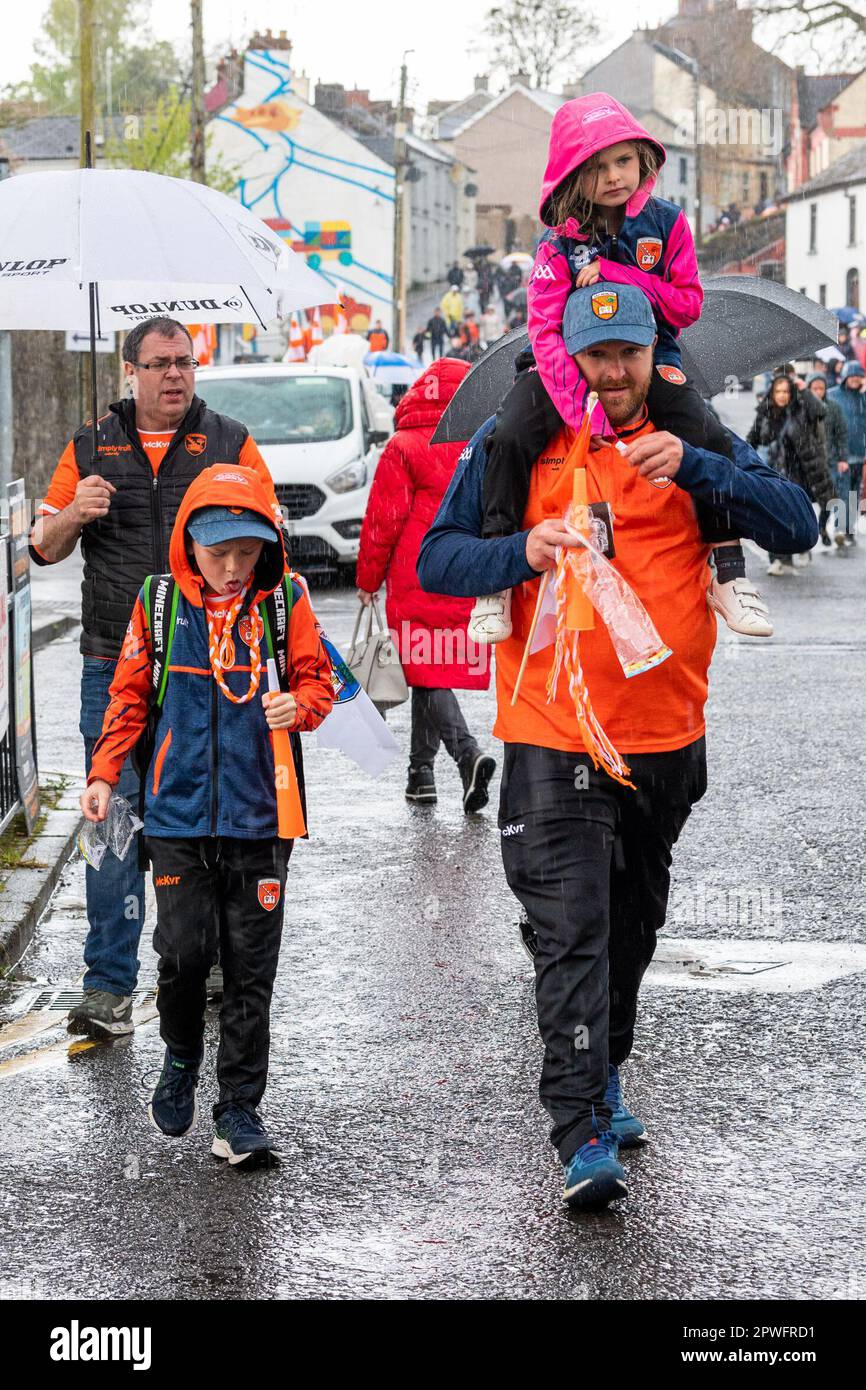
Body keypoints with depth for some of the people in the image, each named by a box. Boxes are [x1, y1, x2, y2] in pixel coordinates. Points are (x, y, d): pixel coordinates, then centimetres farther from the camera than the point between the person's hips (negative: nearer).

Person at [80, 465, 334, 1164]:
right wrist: (104, 774, 3)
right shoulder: (158, 603, 2)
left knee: (250, 968, 2)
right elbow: (130, 695, 10)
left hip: (259, 815, 0)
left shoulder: (284, 602, 0)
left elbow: (317, 680, 8)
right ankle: (181, 1060, 25)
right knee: (183, 954, -5)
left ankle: (240, 1109, 11)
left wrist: (297, 705, -14)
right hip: (179, 811, 0)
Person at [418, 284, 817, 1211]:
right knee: (572, 935, -11)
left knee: (633, 926, 18)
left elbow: (796, 526, -7)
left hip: (668, 734, 3)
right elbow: (437, 558, -2)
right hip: (553, 739, -3)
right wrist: (520, 552, -21)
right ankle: (582, 1136, -13)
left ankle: (603, 1079, 39)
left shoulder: (692, 439, 4)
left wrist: (693, 470, -20)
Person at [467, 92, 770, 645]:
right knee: (512, 435, -26)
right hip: (575, 366, -1)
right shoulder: (559, 242, -8)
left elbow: (688, 303, -5)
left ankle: (729, 573, -8)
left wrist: (617, 275, -20)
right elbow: (545, 330, -17)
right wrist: (579, 402, -33)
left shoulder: (666, 222, -2)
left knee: (711, 440, -23)